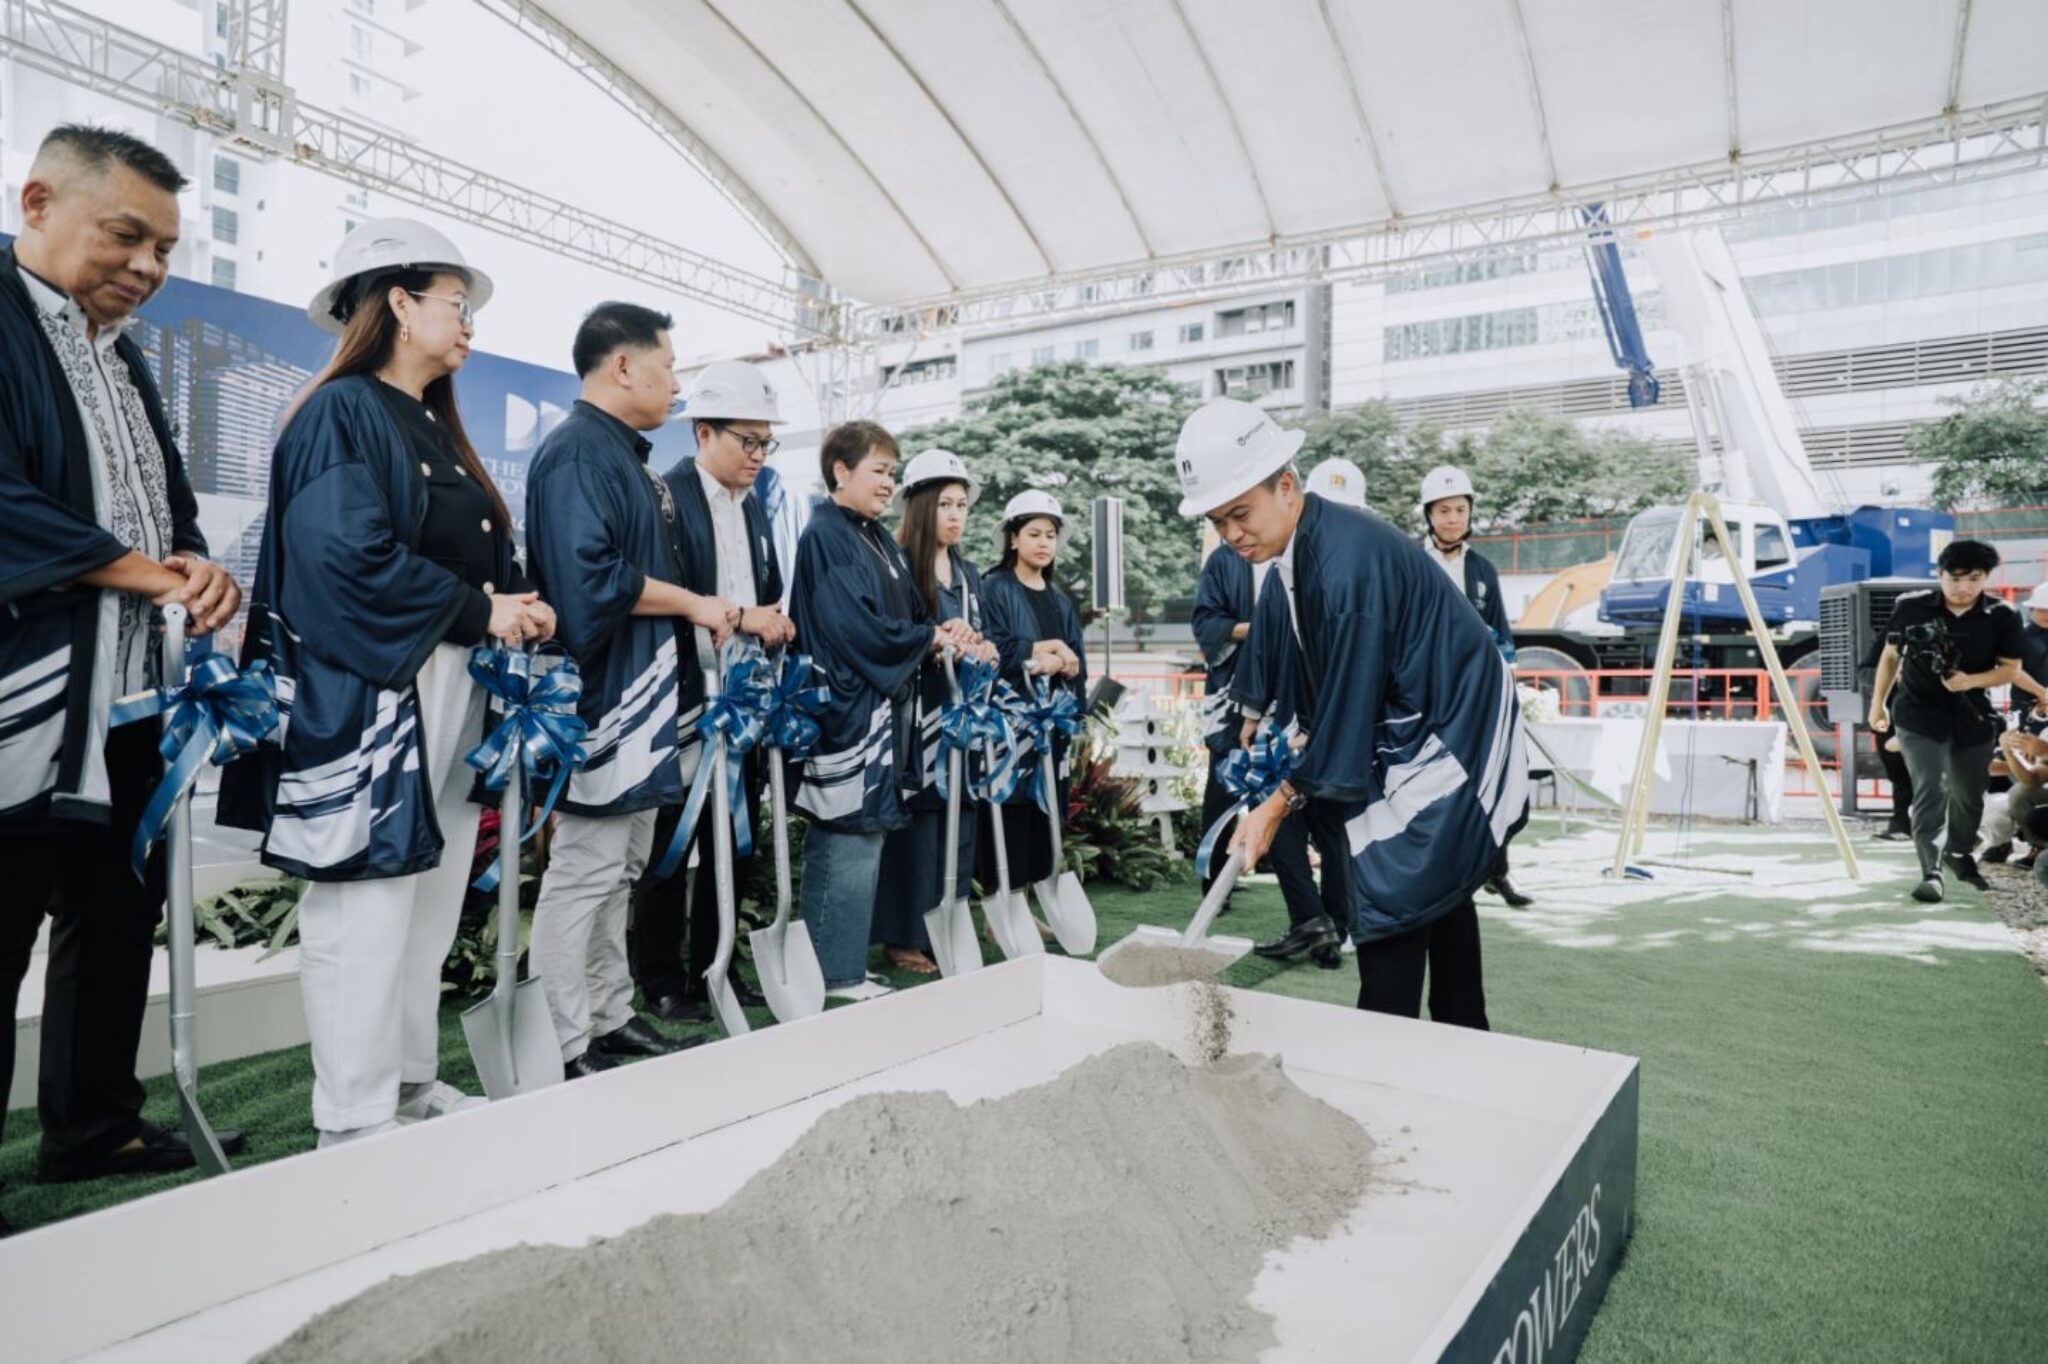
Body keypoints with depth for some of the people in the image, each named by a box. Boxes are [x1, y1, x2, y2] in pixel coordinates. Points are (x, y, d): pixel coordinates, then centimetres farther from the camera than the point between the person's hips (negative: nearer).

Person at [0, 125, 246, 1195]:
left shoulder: (121, 358, 18)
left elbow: (169, 509, 18)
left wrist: (197, 573, -3)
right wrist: (150, 573, -15)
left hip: (128, 702, 9)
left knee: (120, 924, 16)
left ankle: (95, 1126, 31)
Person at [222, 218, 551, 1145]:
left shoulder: (435, 428, 19)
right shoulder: (343, 412, -8)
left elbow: (479, 558, 19)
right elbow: (349, 555, -21)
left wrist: (515, 608, -1)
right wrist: (478, 611, -13)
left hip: (454, 693, 9)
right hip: (370, 697, -9)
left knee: (431, 905, 13)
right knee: (366, 913, -4)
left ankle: (412, 1082, 25)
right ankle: (355, 1124, 7)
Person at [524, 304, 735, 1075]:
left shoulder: (624, 454, 18)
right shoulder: (577, 451, -14)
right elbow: (591, 578, -25)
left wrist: (708, 609, 8)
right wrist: (691, 603, -15)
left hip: (639, 697, 11)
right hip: (602, 697, -11)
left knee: (620, 872, 16)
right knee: (583, 873, -2)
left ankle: (610, 1019, 28)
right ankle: (567, 1050, 9)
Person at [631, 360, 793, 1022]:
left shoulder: (753, 505, 15)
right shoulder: (665, 495, -9)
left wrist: (774, 623, -1)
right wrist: (738, 618, -24)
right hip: (683, 699, -7)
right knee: (670, 842, 3)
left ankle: (714, 966, 26)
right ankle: (663, 980, 15)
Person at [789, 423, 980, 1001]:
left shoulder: (878, 538, 17)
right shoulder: (825, 536, -11)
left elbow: (905, 613, 19)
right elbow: (855, 626, -19)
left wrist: (941, 631, -3)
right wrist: (931, 639, -8)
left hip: (883, 705, 9)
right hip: (848, 708, -9)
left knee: (854, 840, 12)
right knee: (851, 841, -4)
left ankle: (840, 964, 21)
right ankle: (840, 974, 7)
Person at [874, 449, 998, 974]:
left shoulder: (968, 573, 17)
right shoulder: (898, 567, -6)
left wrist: (982, 651, -1)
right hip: (917, 717, -7)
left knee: (958, 824, 9)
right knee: (917, 826, -4)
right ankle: (905, 937, 7)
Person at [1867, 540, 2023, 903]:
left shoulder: (2002, 617, -8)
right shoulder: (1911, 607, -9)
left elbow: (2010, 668, 0)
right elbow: (1891, 655, 4)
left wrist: (1971, 680, -20)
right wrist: (1878, 703, 10)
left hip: (1974, 718, 3)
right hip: (1920, 715, -3)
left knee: (1970, 794, 18)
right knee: (1931, 792, -14)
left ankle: (1960, 853, 44)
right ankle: (1932, 872, -13)